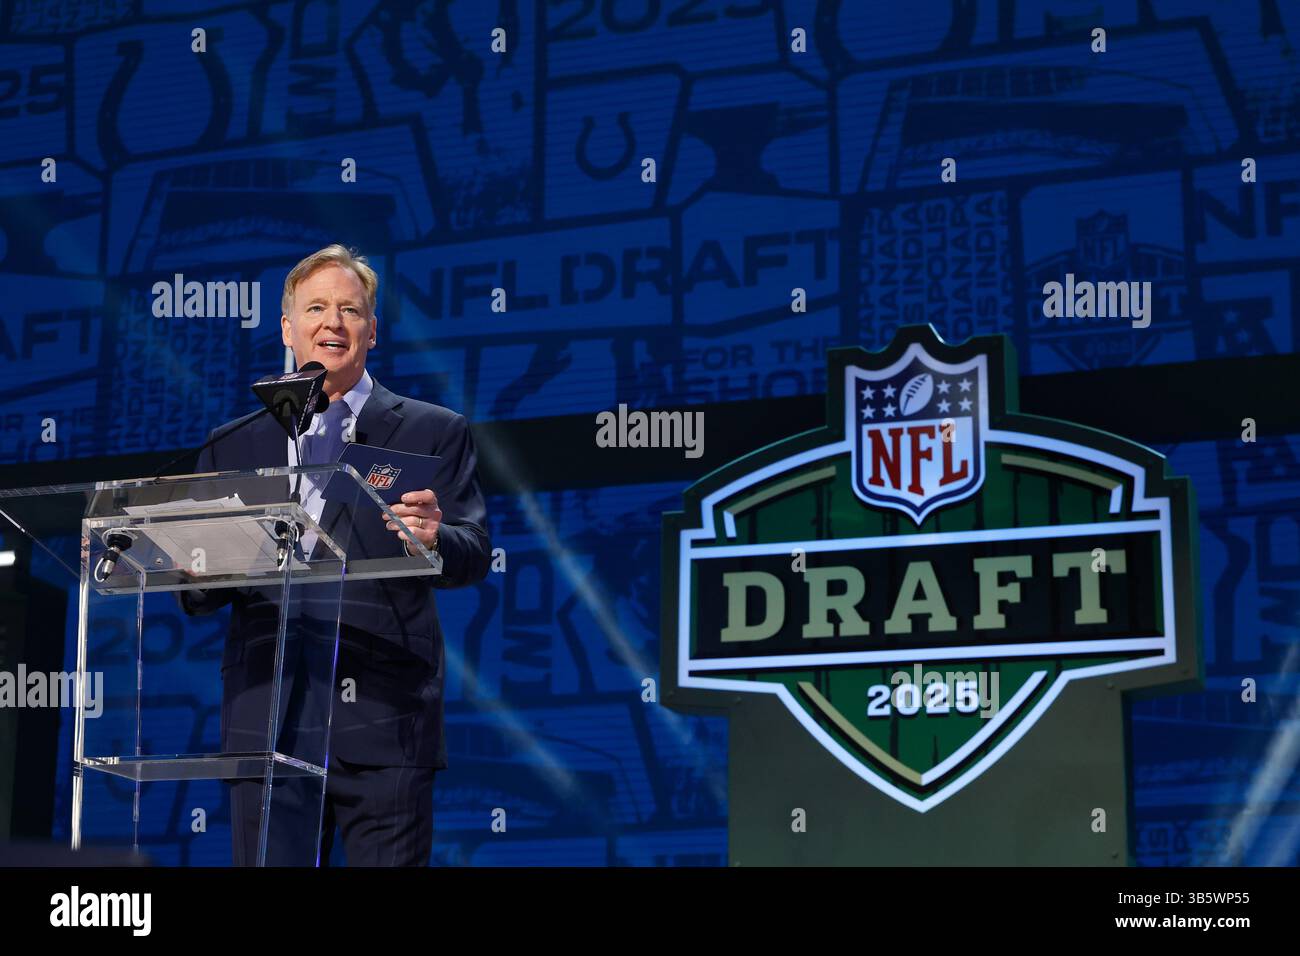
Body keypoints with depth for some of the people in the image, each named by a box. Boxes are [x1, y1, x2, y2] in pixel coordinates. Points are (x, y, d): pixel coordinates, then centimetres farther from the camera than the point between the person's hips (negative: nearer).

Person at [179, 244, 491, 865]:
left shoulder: (434, 433, 9)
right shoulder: (232, 446, 16)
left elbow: (473, 555, -2)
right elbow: (196, 598, 13)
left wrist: (435, 540, -25)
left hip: (385, 721, -2)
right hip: (265, 720, 2)